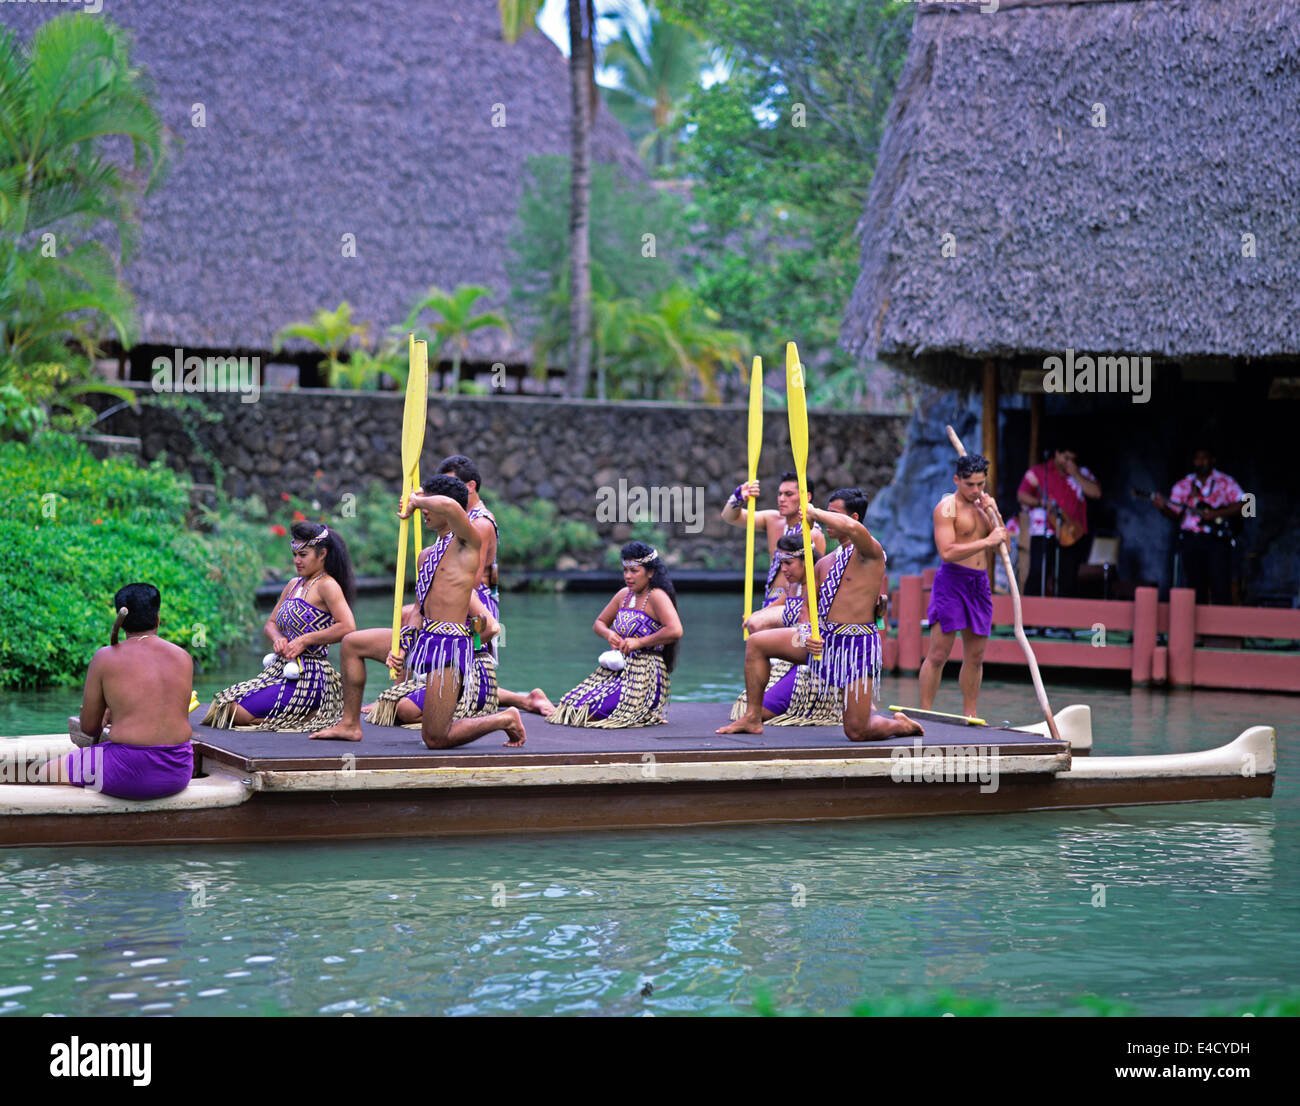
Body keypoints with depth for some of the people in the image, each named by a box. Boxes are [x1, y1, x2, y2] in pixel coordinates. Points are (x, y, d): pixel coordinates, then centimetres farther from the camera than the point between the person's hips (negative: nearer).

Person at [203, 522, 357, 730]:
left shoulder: (327, 586, -10)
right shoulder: (293, 585, 16)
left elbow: (348, 628, -23)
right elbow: (270, 623, 22)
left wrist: (305, 640, -18)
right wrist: (278, 638, -3)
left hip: (308, 677, -9)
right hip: (281, 670, 9)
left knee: (240, 713, -20)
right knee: (224, 703, 2)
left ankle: (314, 715, -7)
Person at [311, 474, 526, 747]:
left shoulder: (468, 542, -10)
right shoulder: (426, 555, 17)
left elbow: (450, 507, -32)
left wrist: (415, 502, -12)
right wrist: (401, 649, 5)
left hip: (451, 645, -9)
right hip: (422, 638, 9)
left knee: (435, 740, -11)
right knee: (352, 643, 13)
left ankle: (506, 719, 12)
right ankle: (350, 725, 20)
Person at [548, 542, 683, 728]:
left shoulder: (657, 596, -10)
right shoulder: (624, 595, 14)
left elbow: (675, 631, -25)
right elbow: (599, 623, 24)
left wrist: (639, 642, -18)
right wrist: (609, 634, -1)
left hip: (644, 674, -8)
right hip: (617, 669, 8)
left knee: (593, 713, -24)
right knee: (572, 709, -5)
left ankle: (649, 714, 1)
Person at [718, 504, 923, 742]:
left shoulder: (870, 552, -10)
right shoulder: (825, 563, 13)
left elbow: (853, 528, -34)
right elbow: (807, 605, 18)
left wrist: (814, 513, -19)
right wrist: (806, 636, -4)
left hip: (857, 645, -7)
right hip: (822, 640, 7)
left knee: (857, 732, -10)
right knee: (756, 643, 1)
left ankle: (902, 725, 23)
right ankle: (753, 718, 8)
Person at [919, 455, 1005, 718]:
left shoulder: (982, 505, 15)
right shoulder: (947, 507, -8)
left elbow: (1001, 544, 15)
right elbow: (947, 552, -20)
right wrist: (987, 541, -18)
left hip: (979, 584, 7)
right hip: (952, 581, -7)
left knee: (975, 657, 9)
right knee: (938, 654, -9)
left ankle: (969, 716, 15)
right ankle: (925, 714, -5)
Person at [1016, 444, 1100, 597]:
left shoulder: (1081, 474, 13)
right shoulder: (1038, 472, 6)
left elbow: (1096, 493, -1)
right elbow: (1021, 495, 0)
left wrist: (1076, 475, -6)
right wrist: (1042, 502, -16)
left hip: (1073, 534, 3)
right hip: (1044, 533, -3)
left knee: (1068, 578, 6)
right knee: (1038, 574, -11)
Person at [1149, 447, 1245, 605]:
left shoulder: (1225, 482, 6)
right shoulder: (1183, 485, 12)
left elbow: (1242, 505, -2)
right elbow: (1174, 515, 8)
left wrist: (1216, 514, -12)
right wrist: (1163, 507, -14)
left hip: (1218, 539, -3)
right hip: (1191, 539, 3)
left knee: (1220, 585, -11)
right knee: (1196, 586, 2)